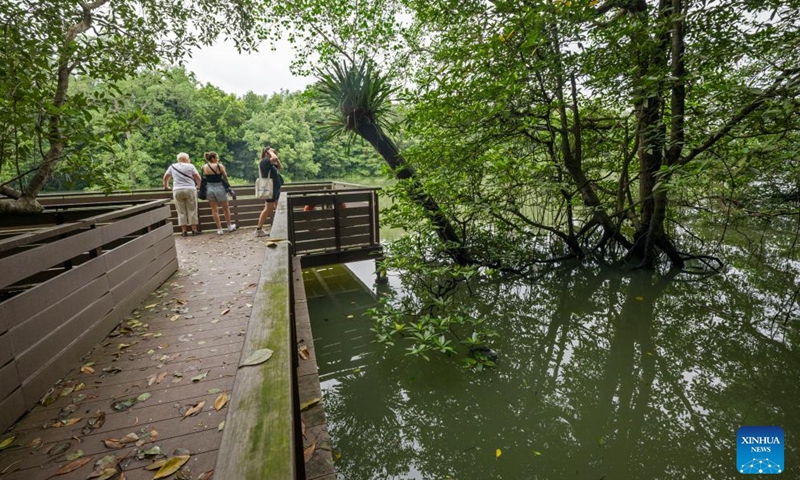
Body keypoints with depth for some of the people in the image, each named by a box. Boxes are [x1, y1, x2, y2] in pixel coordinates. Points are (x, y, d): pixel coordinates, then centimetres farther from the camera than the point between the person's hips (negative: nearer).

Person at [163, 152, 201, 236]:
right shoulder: (190, 166, 5)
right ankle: (194, 230, 4)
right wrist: (198, 185, 19)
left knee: (181, 212, 6)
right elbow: (198, 178, 2)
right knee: (192, 211, 3)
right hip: (190, 190, -2)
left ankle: (184, 230, 6)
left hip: (177, 191, 2)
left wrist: (166, 186, 34)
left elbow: (165, 177, 19)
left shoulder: (172, 166, 14)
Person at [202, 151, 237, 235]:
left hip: (209, 189, 3)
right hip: (219, 188, -3)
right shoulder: (220, 166, -10)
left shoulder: (204, 167, 1)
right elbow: (225, 177, -4)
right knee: (226, 208, 15)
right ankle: (229, 226, 27)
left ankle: (219, 229, 9)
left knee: (214, 210, 8)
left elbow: (204, 178, 6)